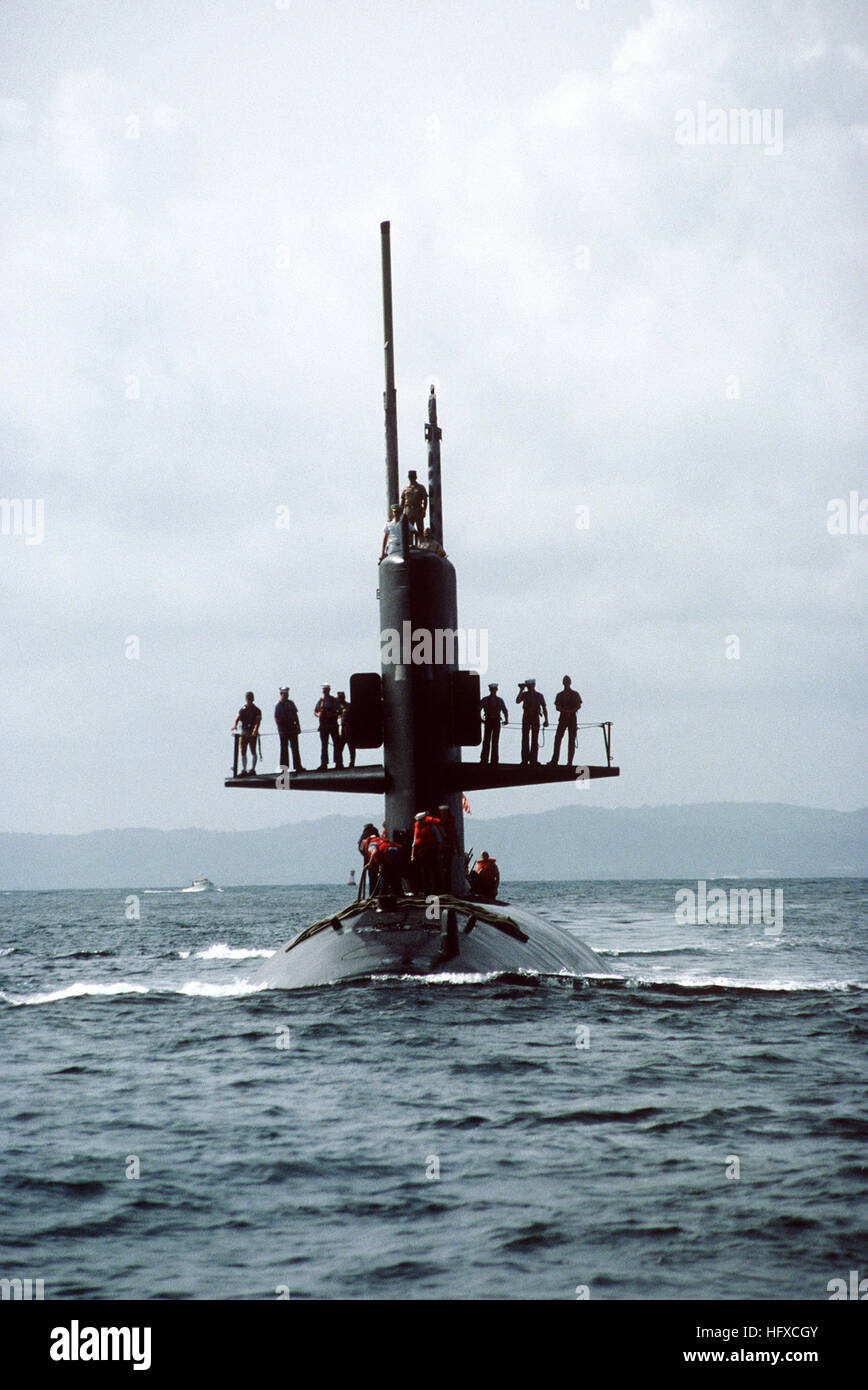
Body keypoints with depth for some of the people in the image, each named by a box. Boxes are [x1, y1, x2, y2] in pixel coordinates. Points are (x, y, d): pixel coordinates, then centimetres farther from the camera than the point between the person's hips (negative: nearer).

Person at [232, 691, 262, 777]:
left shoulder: (256, 710, -1)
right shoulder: (242, 709, 10)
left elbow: (258, 721, -14)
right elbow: (237, 718, -2)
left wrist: (255, 729, -33)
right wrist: (235, 725, -23)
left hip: (253, 733, -4)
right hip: (243, 733, 4)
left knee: (253, 751, -4)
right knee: (243, 752, 2)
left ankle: (252, 769, 3)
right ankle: (244, 770, 6)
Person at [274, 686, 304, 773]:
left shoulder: (291, 703, 12)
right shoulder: (278, 705, -6)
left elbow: (295, 715, 17)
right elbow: (276, 718, -10)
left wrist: (298, 726, 12)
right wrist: (280, 729, -18)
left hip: (292, 728, 6)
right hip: (284, 729, -6)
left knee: (295, 747, 6)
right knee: (284, 749, -1)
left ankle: (297, 766, 9)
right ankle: (283, 767, 3)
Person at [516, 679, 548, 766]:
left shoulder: (539, 696, 5)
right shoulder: (524, 694, 4)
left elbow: (544, 708, 7)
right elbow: (517, 701, -14)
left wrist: (546, 720, -1)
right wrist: (521, 690, -13)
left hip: (535, 718, 0)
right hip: (526, 718, 0)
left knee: (534, 739, 1)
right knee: (525, 738, -5)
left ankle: (533, 759, 4)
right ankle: (525, 758, -3)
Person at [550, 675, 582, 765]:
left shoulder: (575, 694, 10)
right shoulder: (560, 695, 13)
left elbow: (579, 706, 0)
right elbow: (557, 707, 3)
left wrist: (570, 711, -17)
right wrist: (565, 711, -15)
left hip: (572, 717, -1)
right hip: (562, 717, 1)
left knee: (572, 740, -4)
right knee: (558, 738, -11)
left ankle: (570, 761, -5)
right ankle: (554, 759, -14)